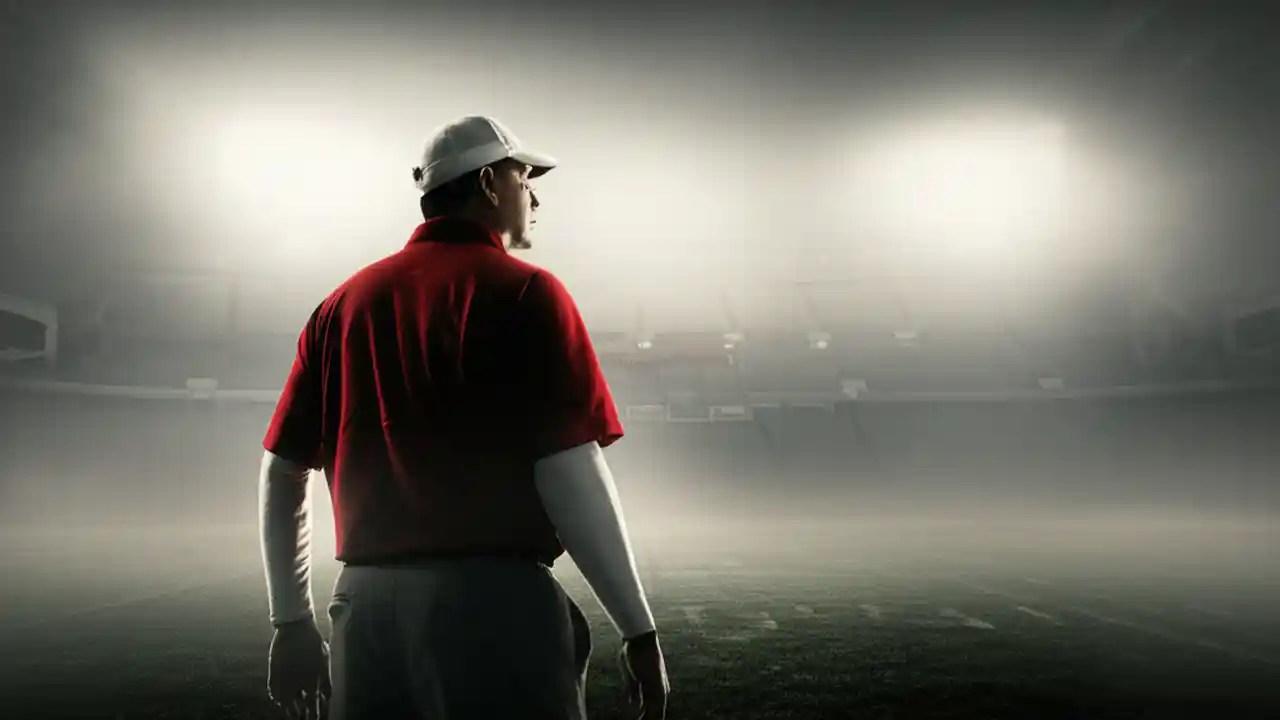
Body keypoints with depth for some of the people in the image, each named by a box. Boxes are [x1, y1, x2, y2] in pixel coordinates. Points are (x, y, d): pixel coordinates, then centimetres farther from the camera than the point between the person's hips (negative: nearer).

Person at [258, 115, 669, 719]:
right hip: (498, 603, -5)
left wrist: (292, 622, 17)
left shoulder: (344, 303, 11)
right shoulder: (524, 292, -6)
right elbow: (569, 473, -14)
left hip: (365, 607, 5)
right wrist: (639, 629, -8)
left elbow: (280, 474, 10)